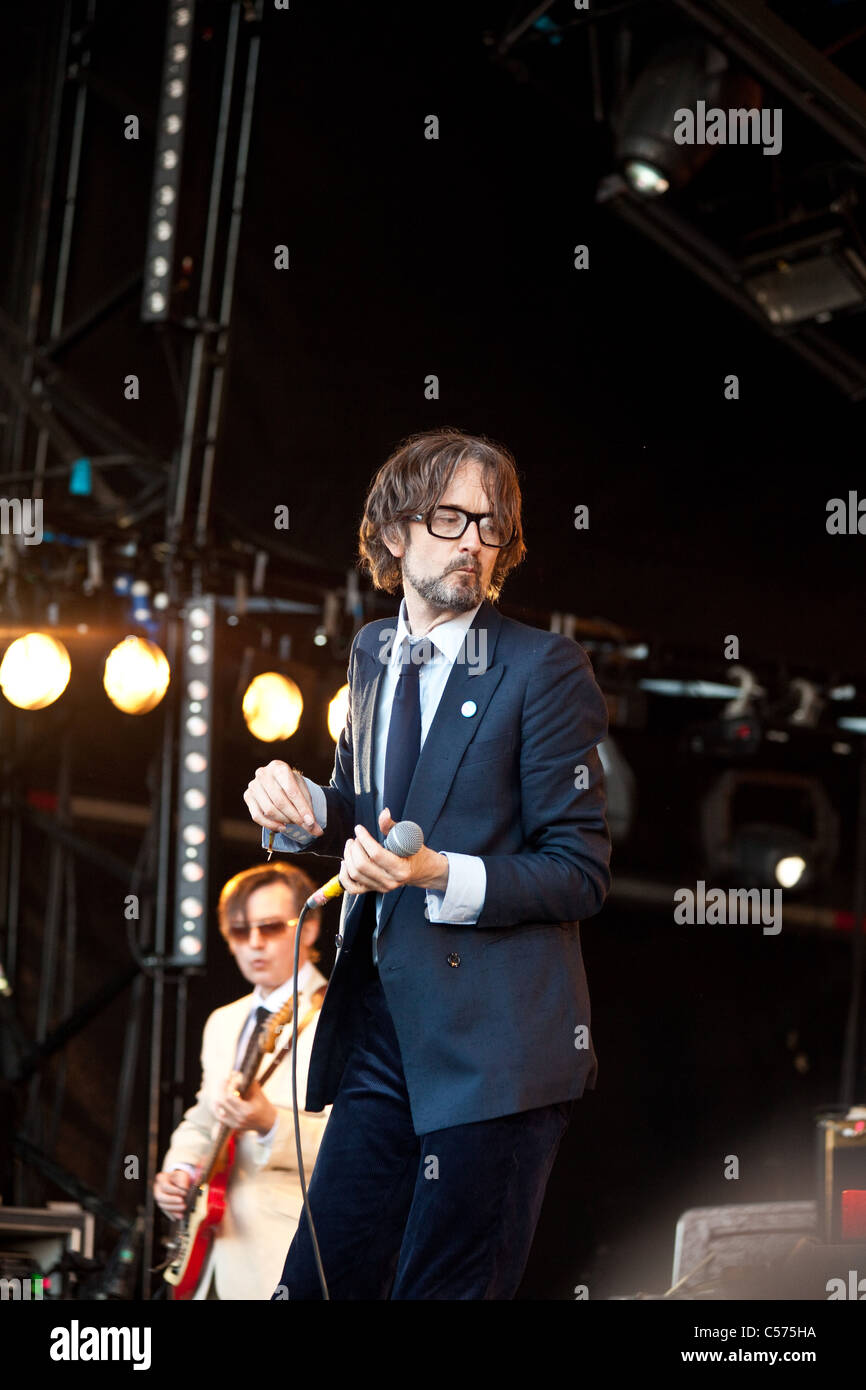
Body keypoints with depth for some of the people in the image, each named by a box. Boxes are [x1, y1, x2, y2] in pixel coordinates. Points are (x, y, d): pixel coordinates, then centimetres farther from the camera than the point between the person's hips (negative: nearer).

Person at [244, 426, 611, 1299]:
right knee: (316, 1284, 5)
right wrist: (305, 810, 3)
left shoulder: (545, 669, -6)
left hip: (495, 1043, -6)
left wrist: (443, 877, -22)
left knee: (445, 1287, -2)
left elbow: (580, 873, -8)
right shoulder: (372, 653, 13)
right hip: (380, 1026, 6)